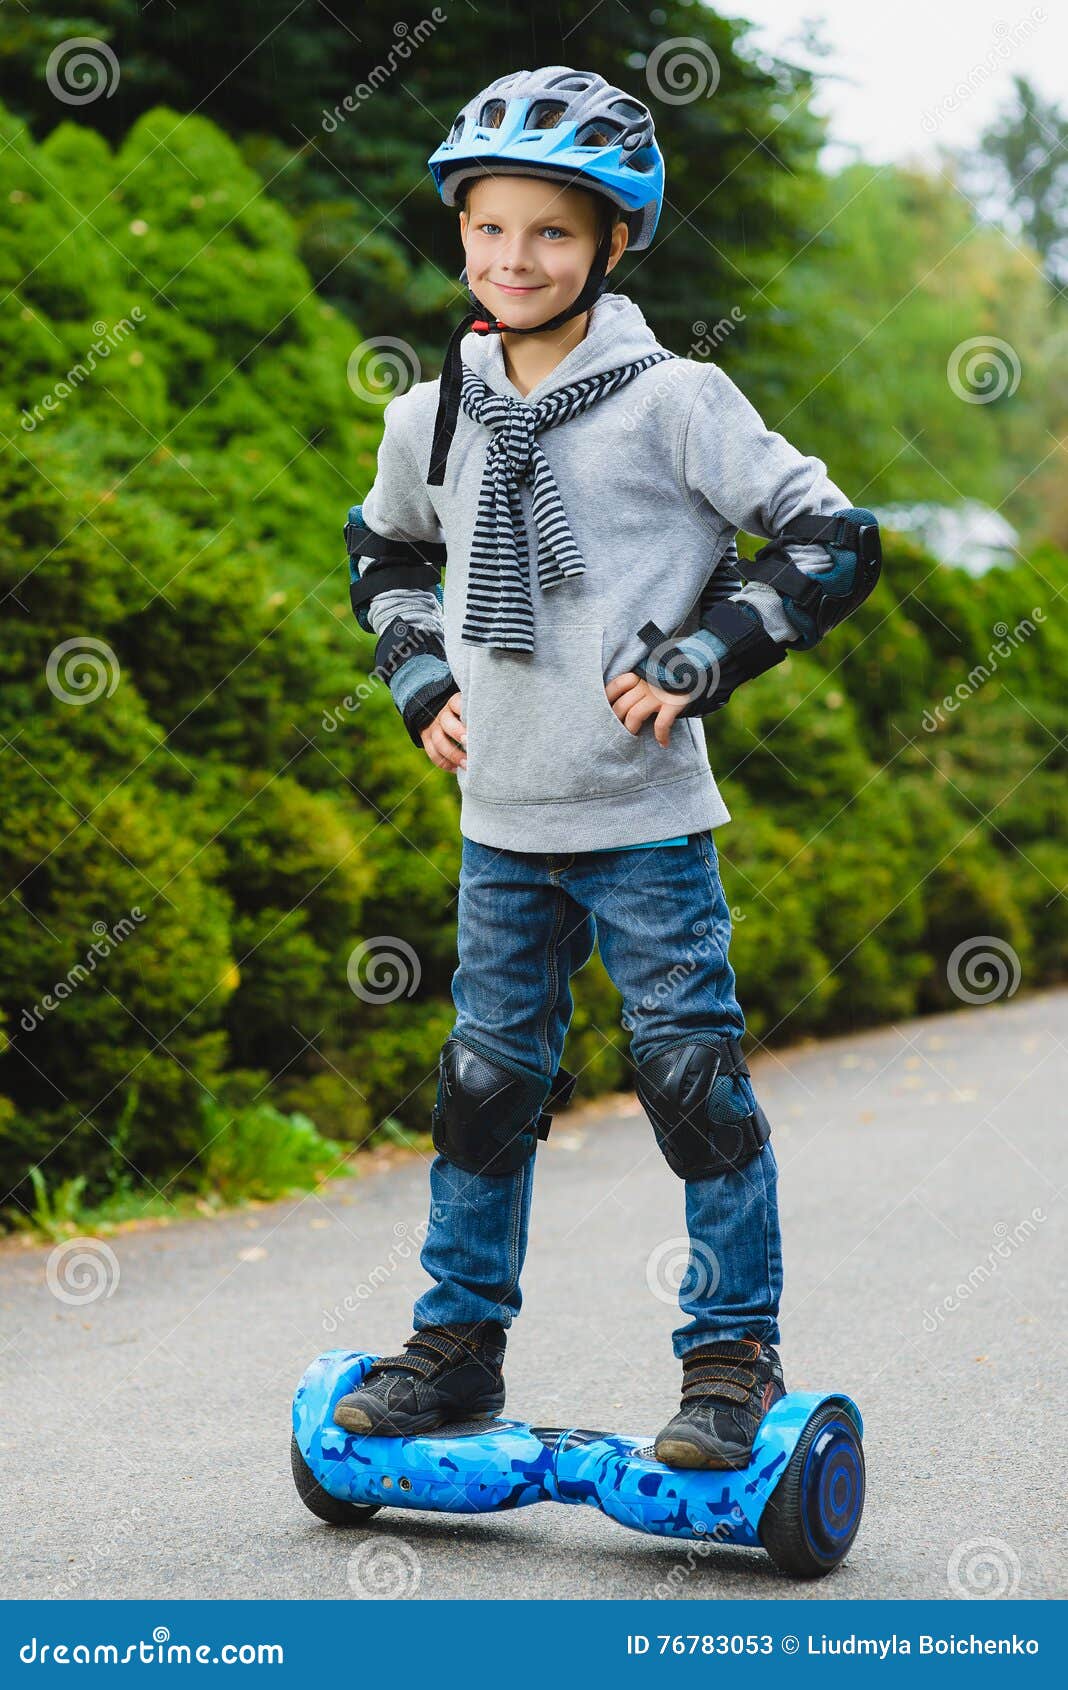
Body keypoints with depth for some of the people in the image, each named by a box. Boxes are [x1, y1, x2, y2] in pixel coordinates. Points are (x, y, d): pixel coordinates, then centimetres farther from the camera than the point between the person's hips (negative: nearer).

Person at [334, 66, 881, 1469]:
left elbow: (834, 542, -8)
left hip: (646, 824, -4)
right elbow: (382, 552, 26)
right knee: (486, 1083, 11)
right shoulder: (434, 417, 6)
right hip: (501, 826, 4)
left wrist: (696, 661, -14)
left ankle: (734, 1361, 11)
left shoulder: (674, 400, -8)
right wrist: (424, 684, 11)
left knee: (694, 1079, -1)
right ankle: (458, 1344, 25)